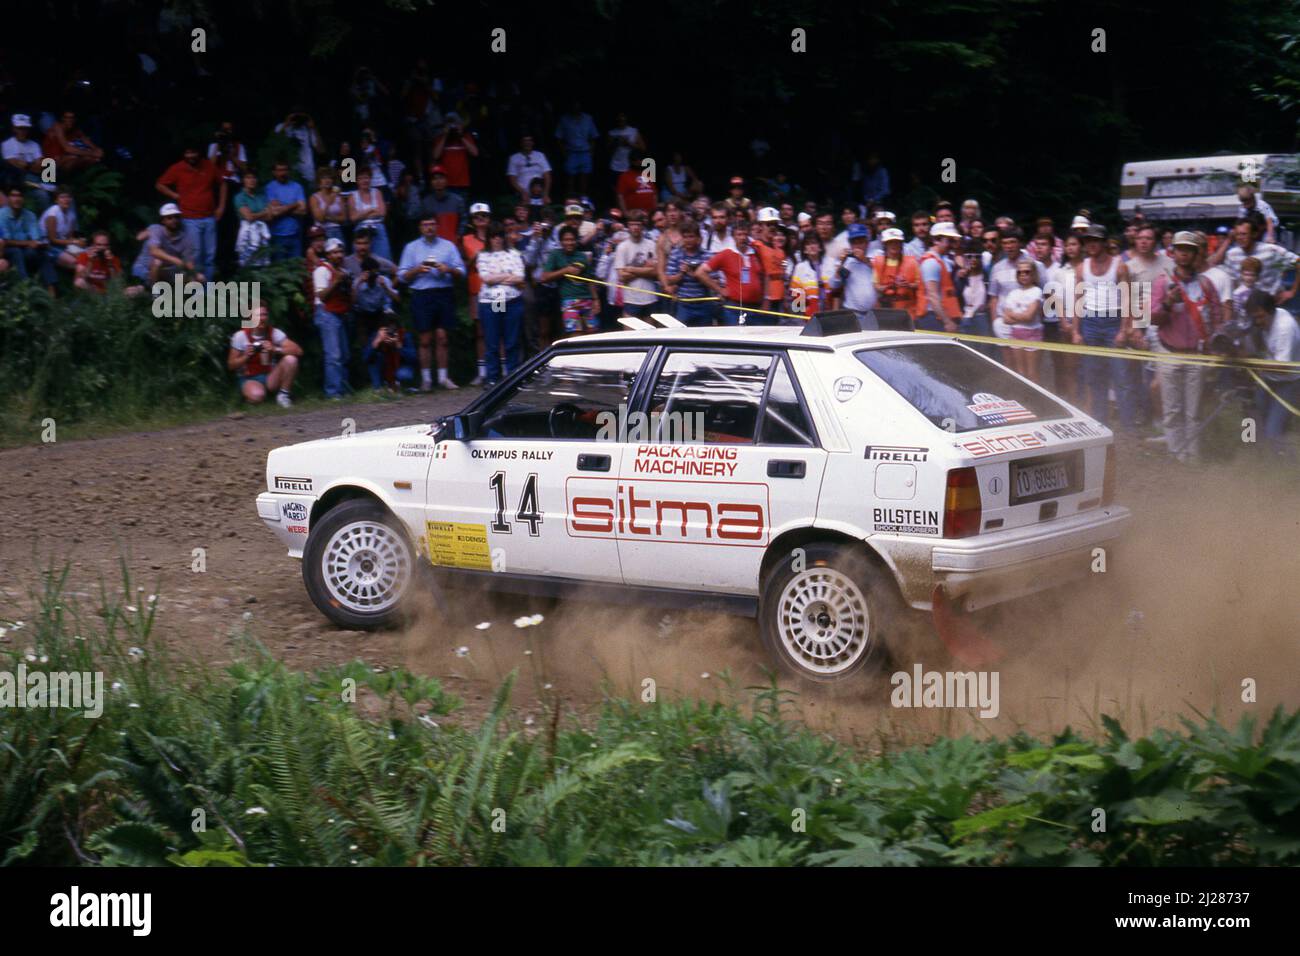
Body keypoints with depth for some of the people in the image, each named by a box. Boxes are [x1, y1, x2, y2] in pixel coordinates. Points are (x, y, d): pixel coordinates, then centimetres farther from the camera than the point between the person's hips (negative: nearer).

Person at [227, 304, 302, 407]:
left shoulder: (274, 333, -4)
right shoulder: (240, 336, -9)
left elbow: (298, 351, -14)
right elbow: (231, 365, -3)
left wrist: (276, 349, -27)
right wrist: (246, 356, -22)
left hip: (271, 377, 3)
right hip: (250, 379, -2)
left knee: (290, 359, -24)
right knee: (256, 396, -37)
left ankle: (283, 395, -5)